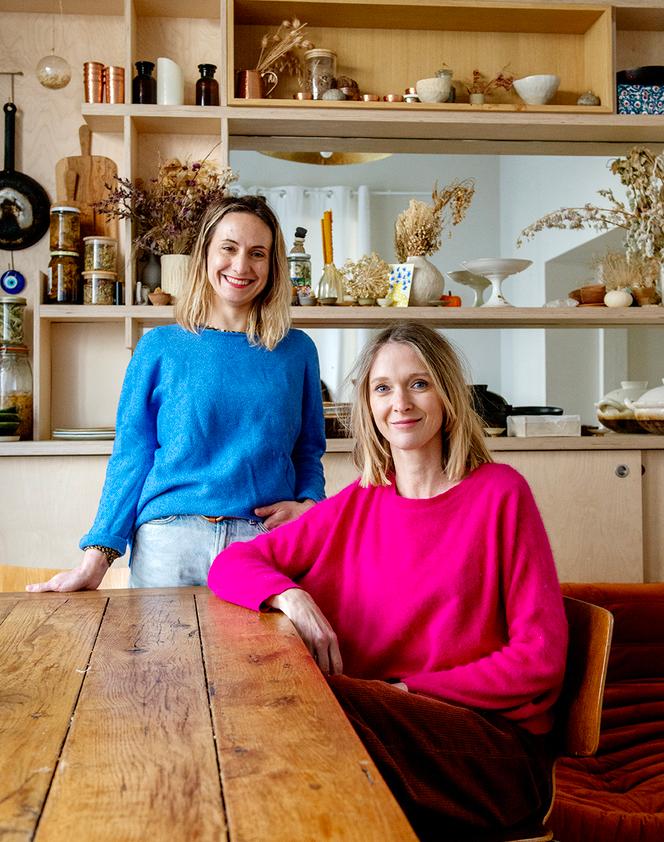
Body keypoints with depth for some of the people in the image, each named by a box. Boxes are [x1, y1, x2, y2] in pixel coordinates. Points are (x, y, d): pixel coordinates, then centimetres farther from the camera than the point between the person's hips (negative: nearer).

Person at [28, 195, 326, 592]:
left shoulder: (297, 351, 9)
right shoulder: (160, 347, 5)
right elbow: (131, 456, 4)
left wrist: (308, 503, -6)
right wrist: (97, 556, -3)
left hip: (266, 544, 1)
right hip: (168, 544, -1)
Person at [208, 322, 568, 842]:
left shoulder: (498, 492, -2)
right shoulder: (355, 506, 9)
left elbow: (541, 658, -5)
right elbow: (230, 562, 8)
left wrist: (407, 692, -11)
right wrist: (292, 596, -15)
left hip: (496, 746, -3)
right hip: (378, 725, 3)